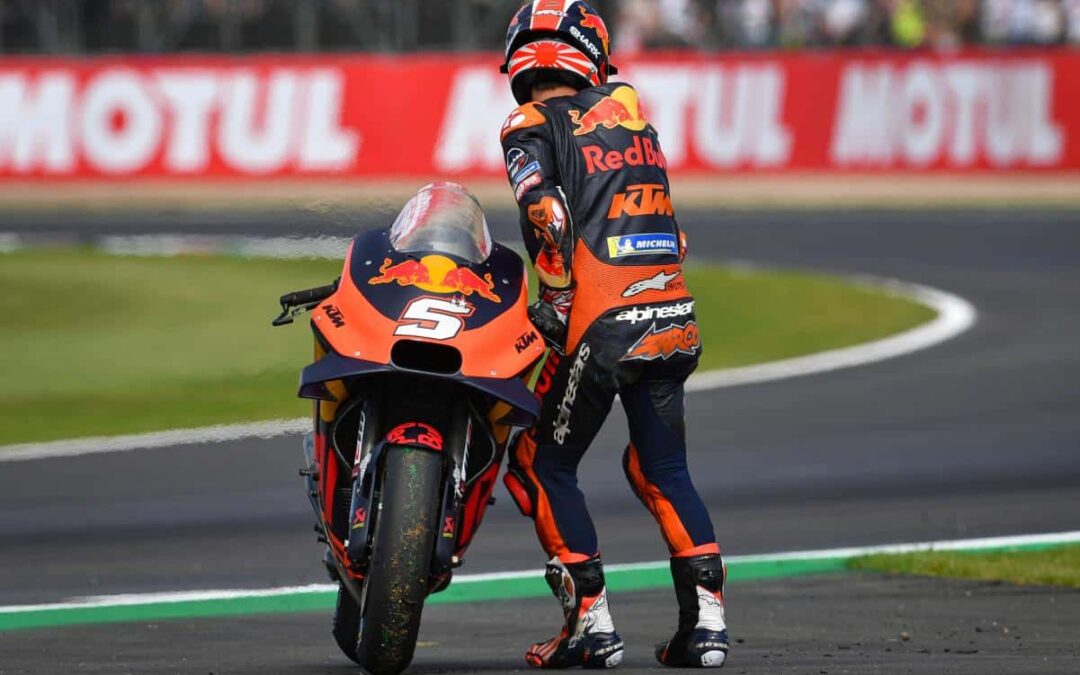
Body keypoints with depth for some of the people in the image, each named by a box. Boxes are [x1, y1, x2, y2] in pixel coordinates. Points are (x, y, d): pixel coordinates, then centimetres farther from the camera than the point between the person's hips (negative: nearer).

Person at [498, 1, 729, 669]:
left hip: (600, 321, -5)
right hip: (673, 313, 5)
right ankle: (707, 616, 4)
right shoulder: (629, 110, 18)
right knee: (663, 472, 17)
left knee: (543, 464, 10)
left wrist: (556, 301, -9)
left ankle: (591, 621, 1)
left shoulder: (531, 126, 1)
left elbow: (547, 213, -14)